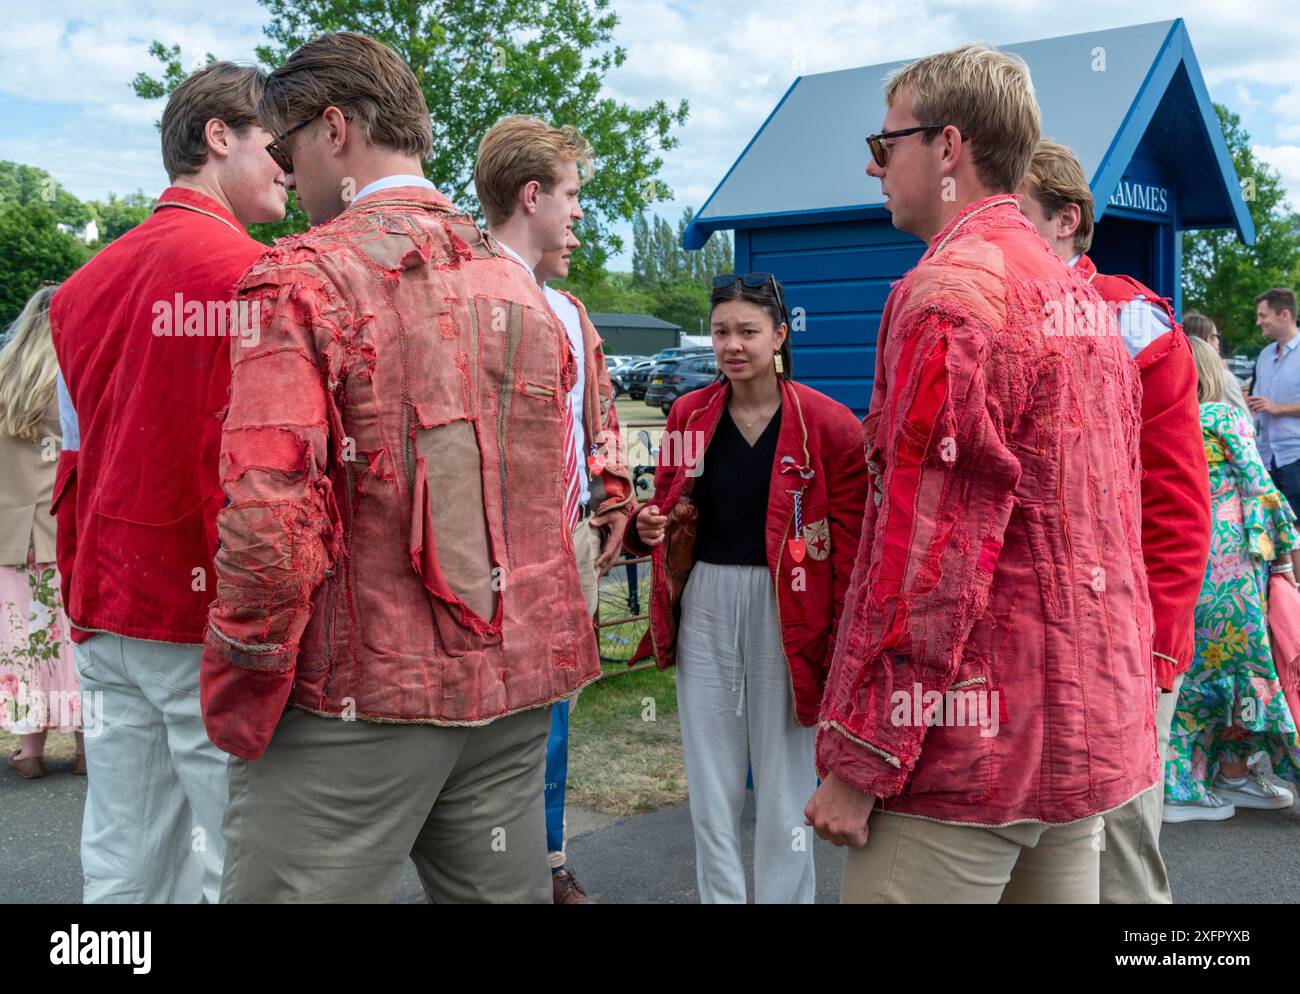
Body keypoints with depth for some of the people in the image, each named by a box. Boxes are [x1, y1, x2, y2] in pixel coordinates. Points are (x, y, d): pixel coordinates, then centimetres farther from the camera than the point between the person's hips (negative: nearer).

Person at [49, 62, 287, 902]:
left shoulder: (87, 282, 11)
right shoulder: (244, 272, -12)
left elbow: (74, 464, 16)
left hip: (107, 617, 8)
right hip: (211, 623, -8)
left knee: (125, 869, 15)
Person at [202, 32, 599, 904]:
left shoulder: (306, 278, -10)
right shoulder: (520, 286, 11)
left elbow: (271, 511, -20)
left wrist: (241, 696, -8)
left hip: (358, 690, -6)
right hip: (514, 685, 7)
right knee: (504, 888, 17)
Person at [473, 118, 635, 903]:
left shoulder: (568, 309, 18)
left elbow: (601, 415, 23)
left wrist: (613, 503, 15)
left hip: (577, 539, 9)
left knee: (553, 710, 18)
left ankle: (551, 863, 32)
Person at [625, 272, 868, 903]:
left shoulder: (827, 424, -8)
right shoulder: (689, 415, 4)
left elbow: (850, 546, -6)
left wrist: (843, 639, -9)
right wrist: (647, 528, -7)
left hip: (785, 610, -4)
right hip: (703, 604, 4)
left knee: (783, 782, 6)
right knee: (709, 782, 12)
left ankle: (784, 895, 22)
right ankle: (719, 896, 28)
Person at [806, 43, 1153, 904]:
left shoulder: (950, 292, -15)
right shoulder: (1081, 298, 13)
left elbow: (926, 549, -21)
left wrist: (858, 760, -16)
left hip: (975, 739, -9)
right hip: (1093, 729, 9)